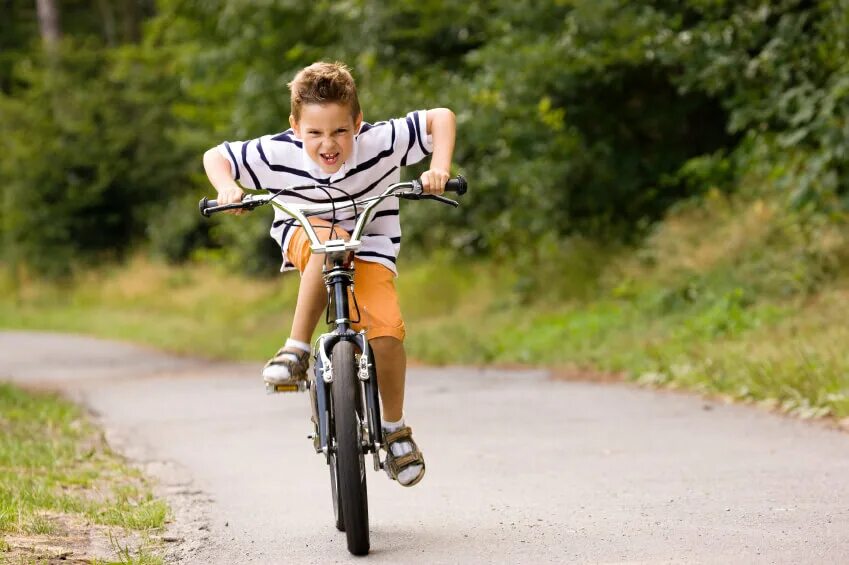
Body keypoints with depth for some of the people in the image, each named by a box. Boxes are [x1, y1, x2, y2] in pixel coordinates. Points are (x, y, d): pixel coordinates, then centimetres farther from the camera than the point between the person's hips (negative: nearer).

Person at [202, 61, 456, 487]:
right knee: (330, 240, -40)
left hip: (369, 251, 1)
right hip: (305, 241, 0)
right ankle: (296, 349, -31)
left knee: (387, 331, -23)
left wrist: (439, 168, -29)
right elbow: (215, 156, -11)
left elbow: (441, 117, -14)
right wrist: (227, 187, -31)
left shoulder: (380, 141, -23)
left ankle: (395, 428, 2)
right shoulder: (278, 153, -23)